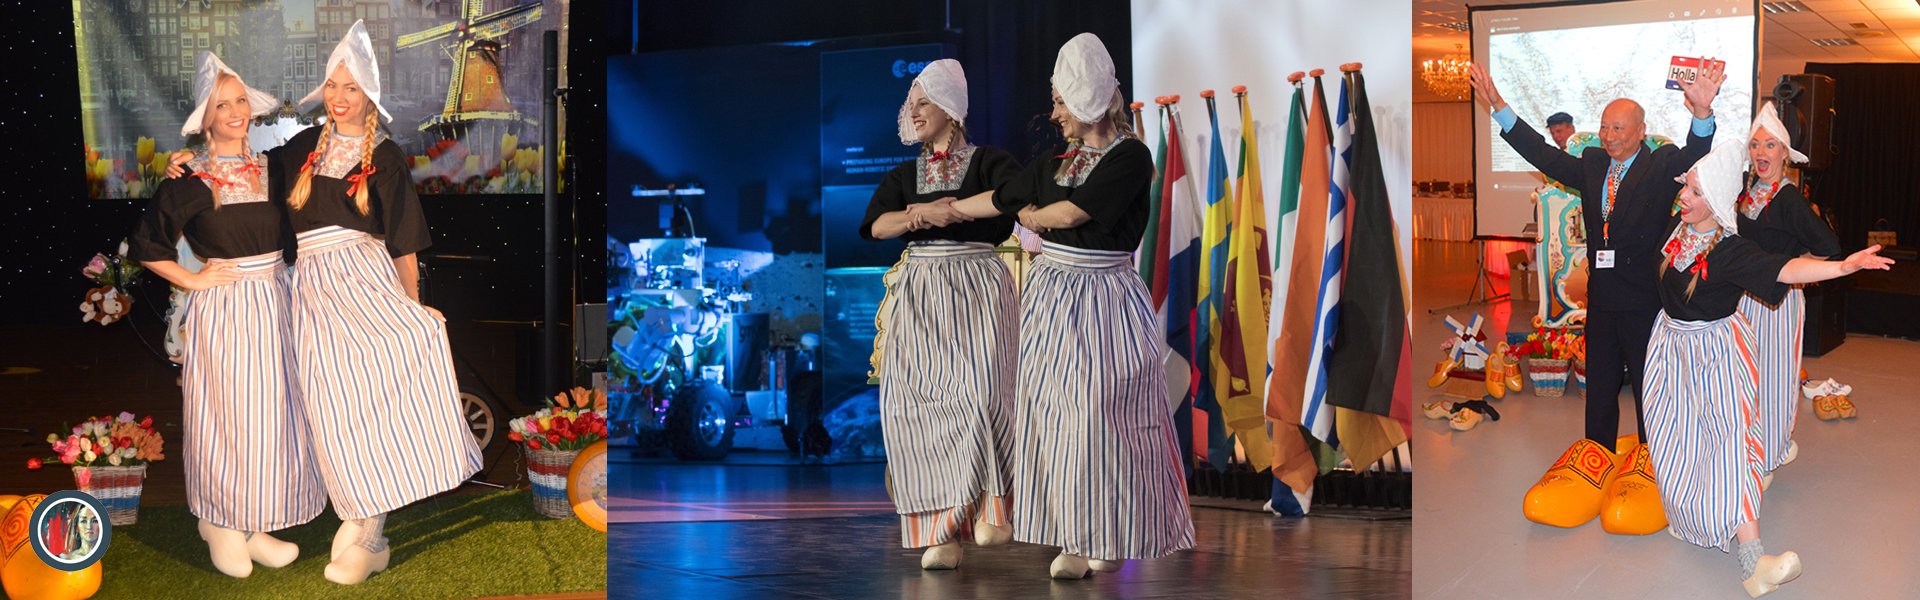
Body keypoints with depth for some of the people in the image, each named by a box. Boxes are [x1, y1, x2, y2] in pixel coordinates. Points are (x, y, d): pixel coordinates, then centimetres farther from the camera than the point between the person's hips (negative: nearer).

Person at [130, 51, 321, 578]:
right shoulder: (190, 180, -6)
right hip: (221, 312, -4)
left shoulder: (270, 170, 7)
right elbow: (144, 246, -2)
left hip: (272, 305, 4)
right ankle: (222, 527, 17)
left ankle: (253, 526, 19)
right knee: (225, 414, 1)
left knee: (270, 414, 7)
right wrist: (191, 279, -5)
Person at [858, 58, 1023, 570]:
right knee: (913, 403, -7)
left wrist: (948, 210, -20)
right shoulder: (904, 175, 18)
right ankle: (942, 532, -5)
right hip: (919, 294, 4)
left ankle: (991, 506, -6)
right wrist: (918, 218, -17)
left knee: (979, 391, -21)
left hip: (976, 287, -4)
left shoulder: (987, 161, 5)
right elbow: (875, 224, 2)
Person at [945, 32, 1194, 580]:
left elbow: (1072, 212, -15)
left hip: (1104, 298, -6)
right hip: (1051, 293, 6)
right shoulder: (1056, 163, 12)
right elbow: (998, 199, 20)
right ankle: (1074, 540, 10)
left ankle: (1112, 538, 9)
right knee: (1053, 412, 2)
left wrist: (1033, 215, 3)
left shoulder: (1130, 156, -8)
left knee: (1102, 413, -5)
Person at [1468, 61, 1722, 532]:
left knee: (1648, 386, 5)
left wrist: (1702, 114, -48)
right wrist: (1499, 107, -3)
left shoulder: (1661, 166, -6)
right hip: (1602, 299, 5)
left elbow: (1693, 157, -25)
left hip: (1646, 301, -5)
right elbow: (1543, 154, 6)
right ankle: (1598, 457, 28)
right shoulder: (1592, 166, 9)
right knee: (1599, 383, 15)